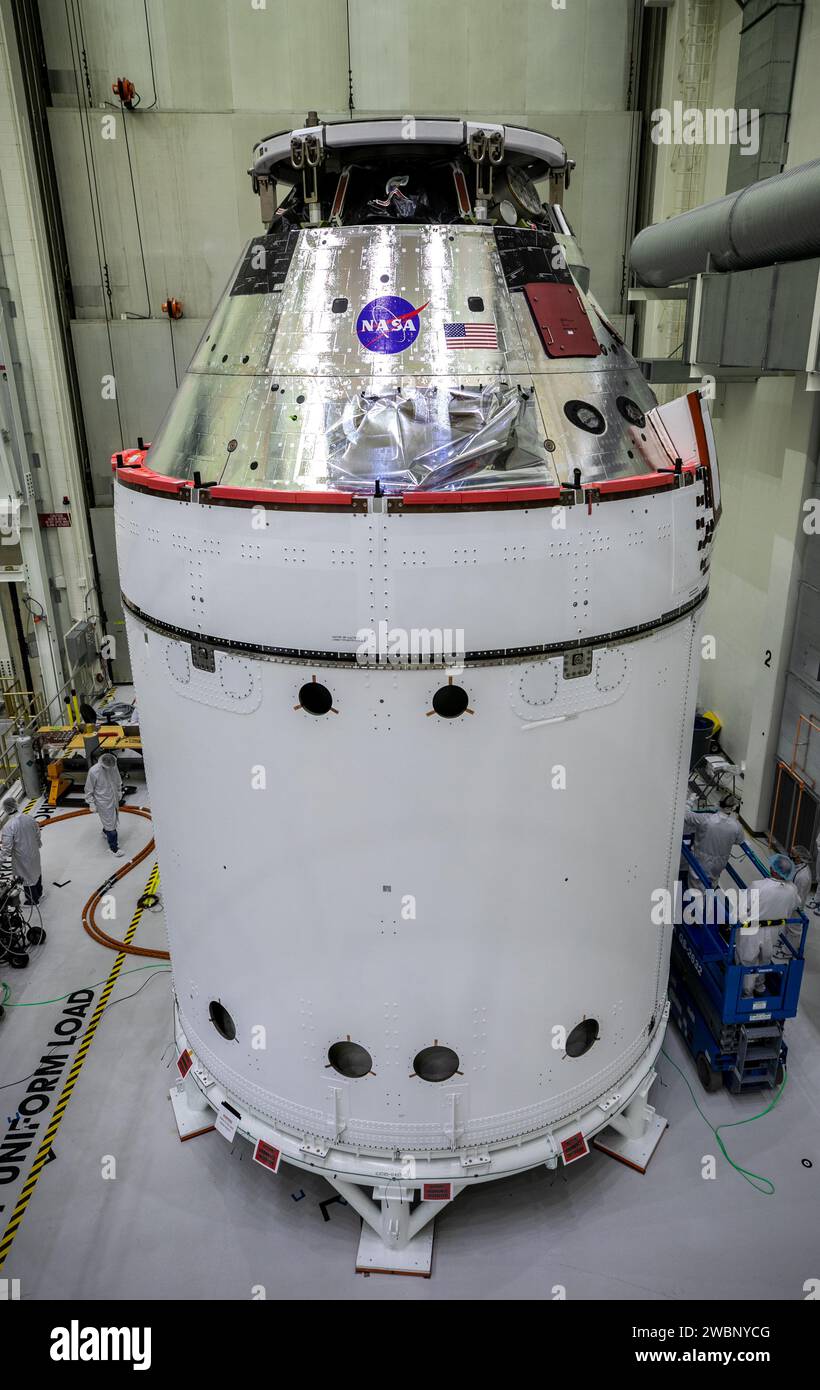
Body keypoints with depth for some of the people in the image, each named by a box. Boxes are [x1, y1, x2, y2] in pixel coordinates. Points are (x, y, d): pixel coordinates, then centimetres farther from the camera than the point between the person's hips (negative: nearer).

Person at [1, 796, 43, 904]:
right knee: (36, 872, 29)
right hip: (34, 853, 5)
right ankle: (39, 893, 53)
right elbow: (39, 835, -1)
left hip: (22, 858, -5)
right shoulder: (30, 818, -16)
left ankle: (33, 900, 41)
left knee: (27, 878, 19)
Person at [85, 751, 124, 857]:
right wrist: (91, 803, -10)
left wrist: (119, 791, 18)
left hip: (114, 799, 6)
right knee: (110, 824, 2)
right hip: (103, 802, -6)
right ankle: (113, 847, 18)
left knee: (114, 819, 25)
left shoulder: (113, 766, -14)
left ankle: (106, 832, 55)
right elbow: (89, 789, -15)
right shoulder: (94, 772, -29)